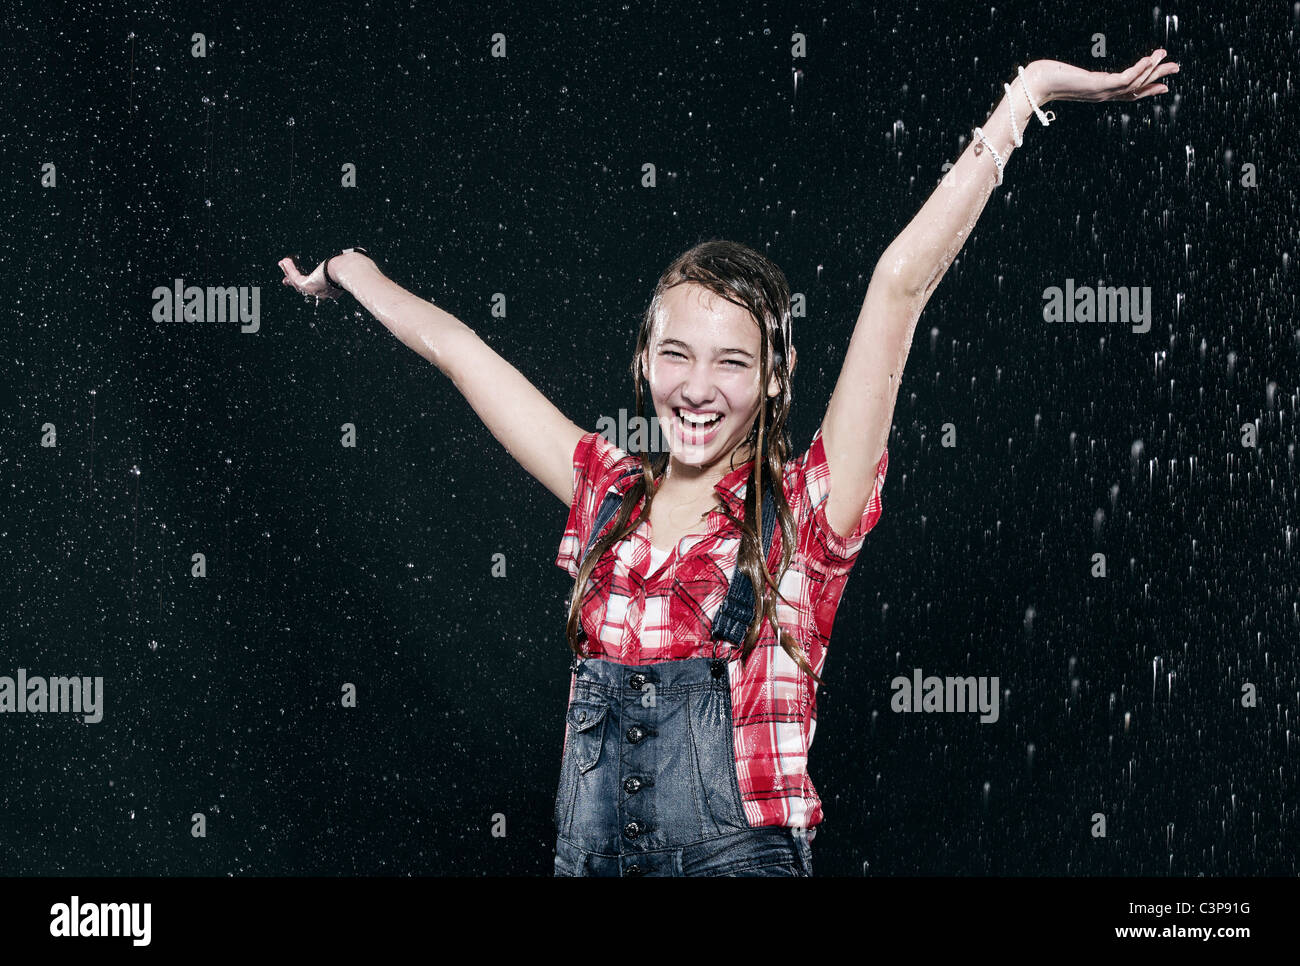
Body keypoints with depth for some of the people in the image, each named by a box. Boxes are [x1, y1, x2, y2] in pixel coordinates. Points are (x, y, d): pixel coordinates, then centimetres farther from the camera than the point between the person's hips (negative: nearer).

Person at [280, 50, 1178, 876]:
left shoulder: (807, 510, -1)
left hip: (747, 853, -4)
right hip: (589, 858, 4)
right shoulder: (608, 494, 9)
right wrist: (349, 269, 31)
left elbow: (901, 285, -6)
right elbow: (460, 350, 22)